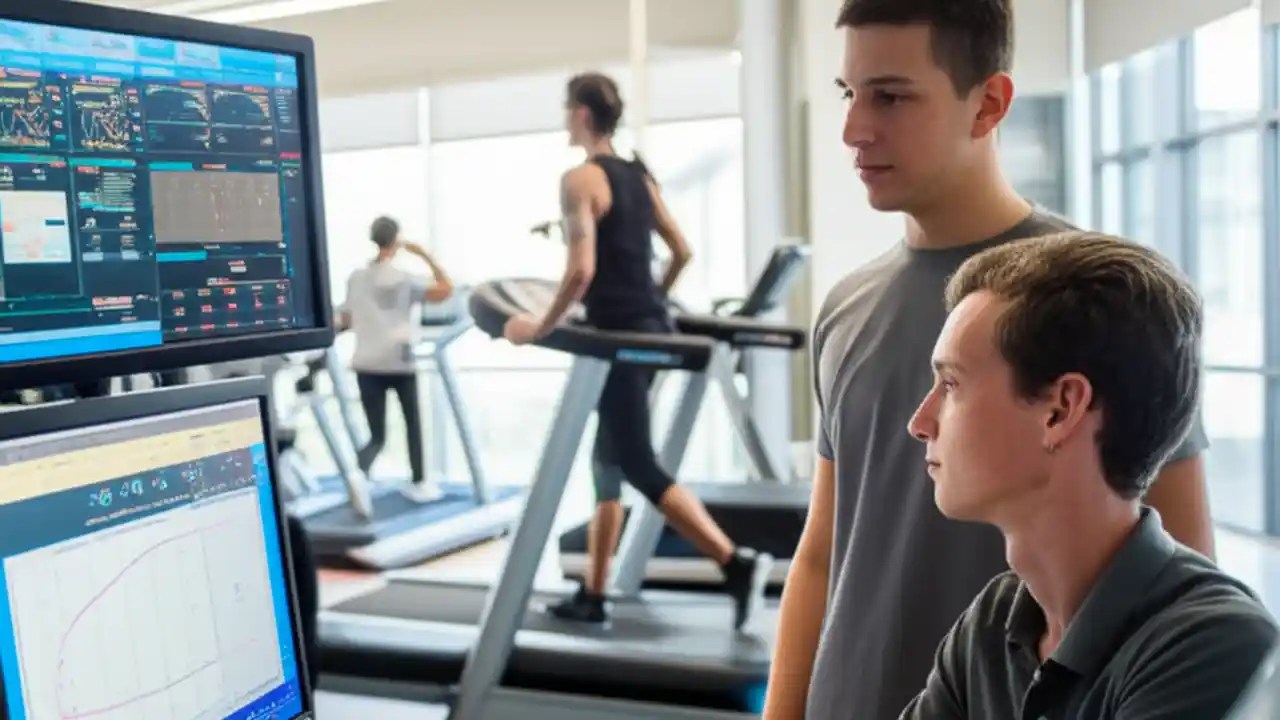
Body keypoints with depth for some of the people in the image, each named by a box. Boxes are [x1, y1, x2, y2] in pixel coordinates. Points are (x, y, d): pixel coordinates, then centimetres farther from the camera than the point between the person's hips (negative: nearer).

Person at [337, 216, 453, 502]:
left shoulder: (356, 278, 5)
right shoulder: (405, 279, -6)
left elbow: (346, 320, 10)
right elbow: (446, 289, -11)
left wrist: (338, 321, 33)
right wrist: (425, 255, -3)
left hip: (367, 365, 3)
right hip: (399, 363, -3)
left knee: (376, 436, 5)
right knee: (413, 423, 18)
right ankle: (419, 483, 26)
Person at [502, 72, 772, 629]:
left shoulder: (580, 180, -10)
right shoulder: (640, 177, 14)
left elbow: (581, 271, -20)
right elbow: (681, 251, 17)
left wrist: (541, 327, -9)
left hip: (618, 334, -9)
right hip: (650, 328, 9)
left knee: (638, 467, -3)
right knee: (608, 462, 14)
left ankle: (737, 563, -11)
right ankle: (593, 595, 21)